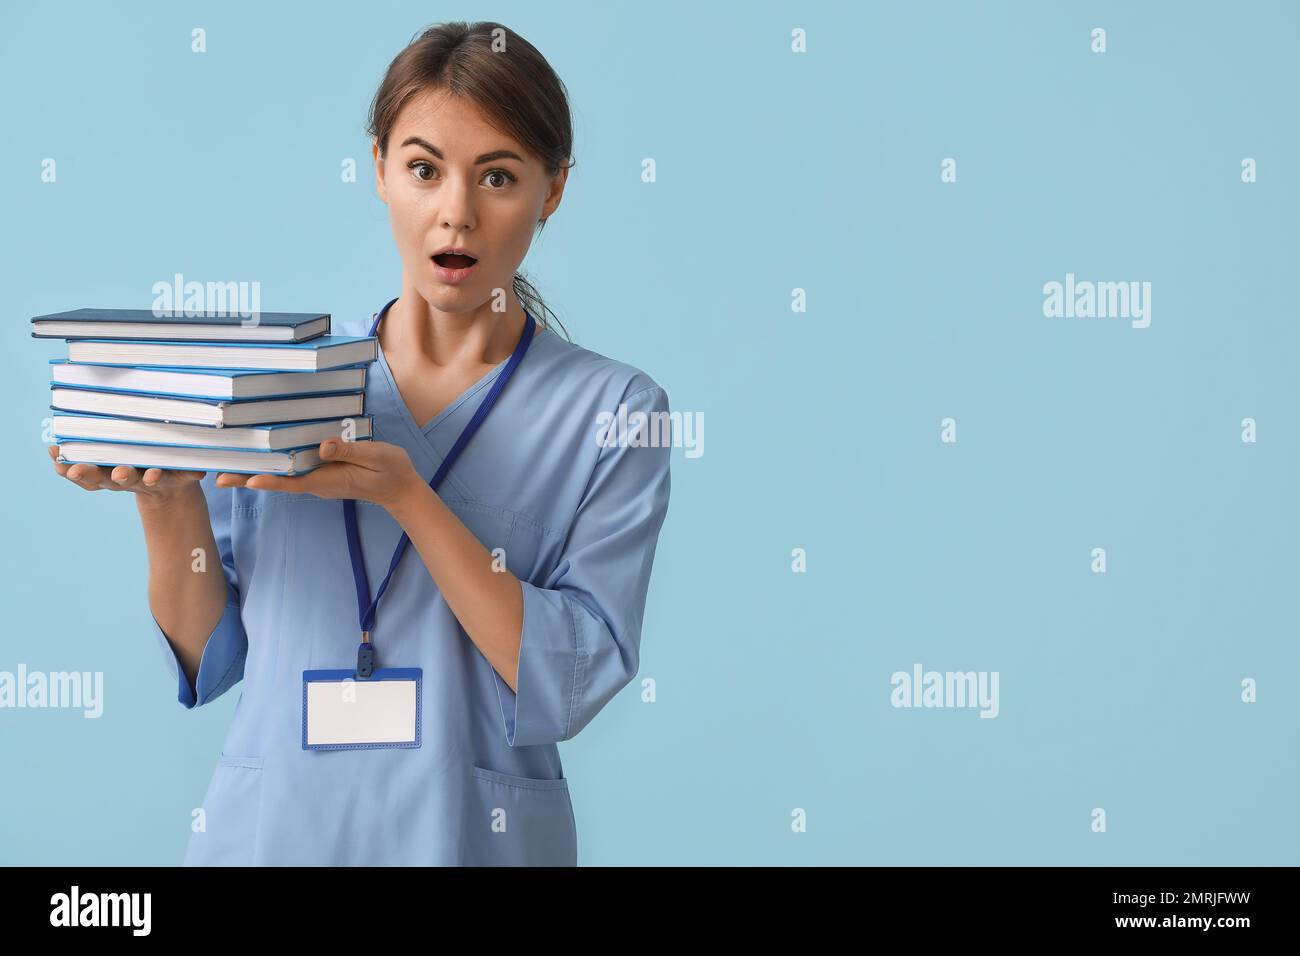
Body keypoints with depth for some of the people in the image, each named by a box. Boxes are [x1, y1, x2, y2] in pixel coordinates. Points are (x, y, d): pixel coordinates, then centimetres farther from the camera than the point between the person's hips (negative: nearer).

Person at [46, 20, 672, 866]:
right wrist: (167, 499, -14)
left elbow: (576, 684, -15)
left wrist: (406, 497, -23)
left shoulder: (615, 411, -6)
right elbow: (207, 661, 2)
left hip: (472, 832, -1)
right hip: (268, 826, 2)